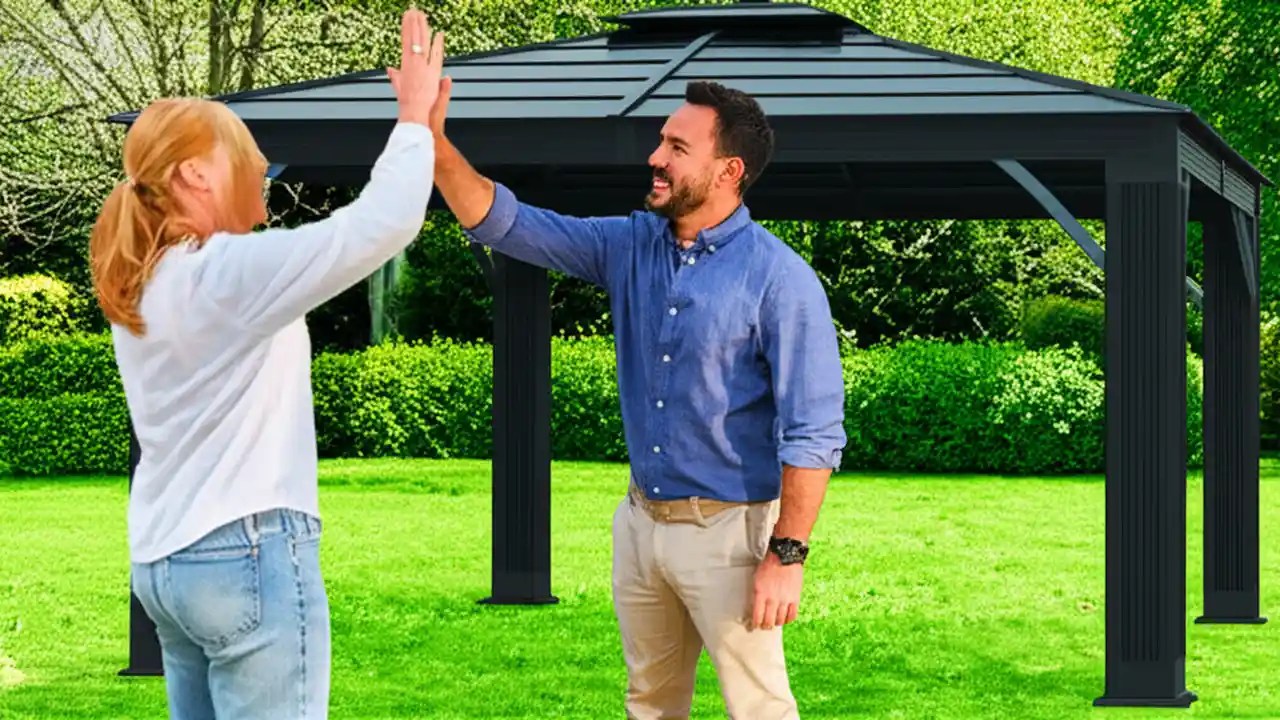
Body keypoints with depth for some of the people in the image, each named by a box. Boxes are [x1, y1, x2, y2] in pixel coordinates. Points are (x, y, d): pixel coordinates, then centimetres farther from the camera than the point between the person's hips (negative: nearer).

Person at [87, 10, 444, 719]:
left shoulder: (141, 286, 12)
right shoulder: (228, 272, -15)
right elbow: (384, 223, -19)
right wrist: (413, 116, -7)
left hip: (164, 557, 9)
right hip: (248, 552, -9)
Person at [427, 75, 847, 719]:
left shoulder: (779, 279, -15)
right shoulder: (631, 246, 4)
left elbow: (813, 434, -16)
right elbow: (503, 224, 3)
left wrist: (787, 555, -20)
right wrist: (433, 141, -12)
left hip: (728, 529, -7)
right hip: (642, 521, 7)